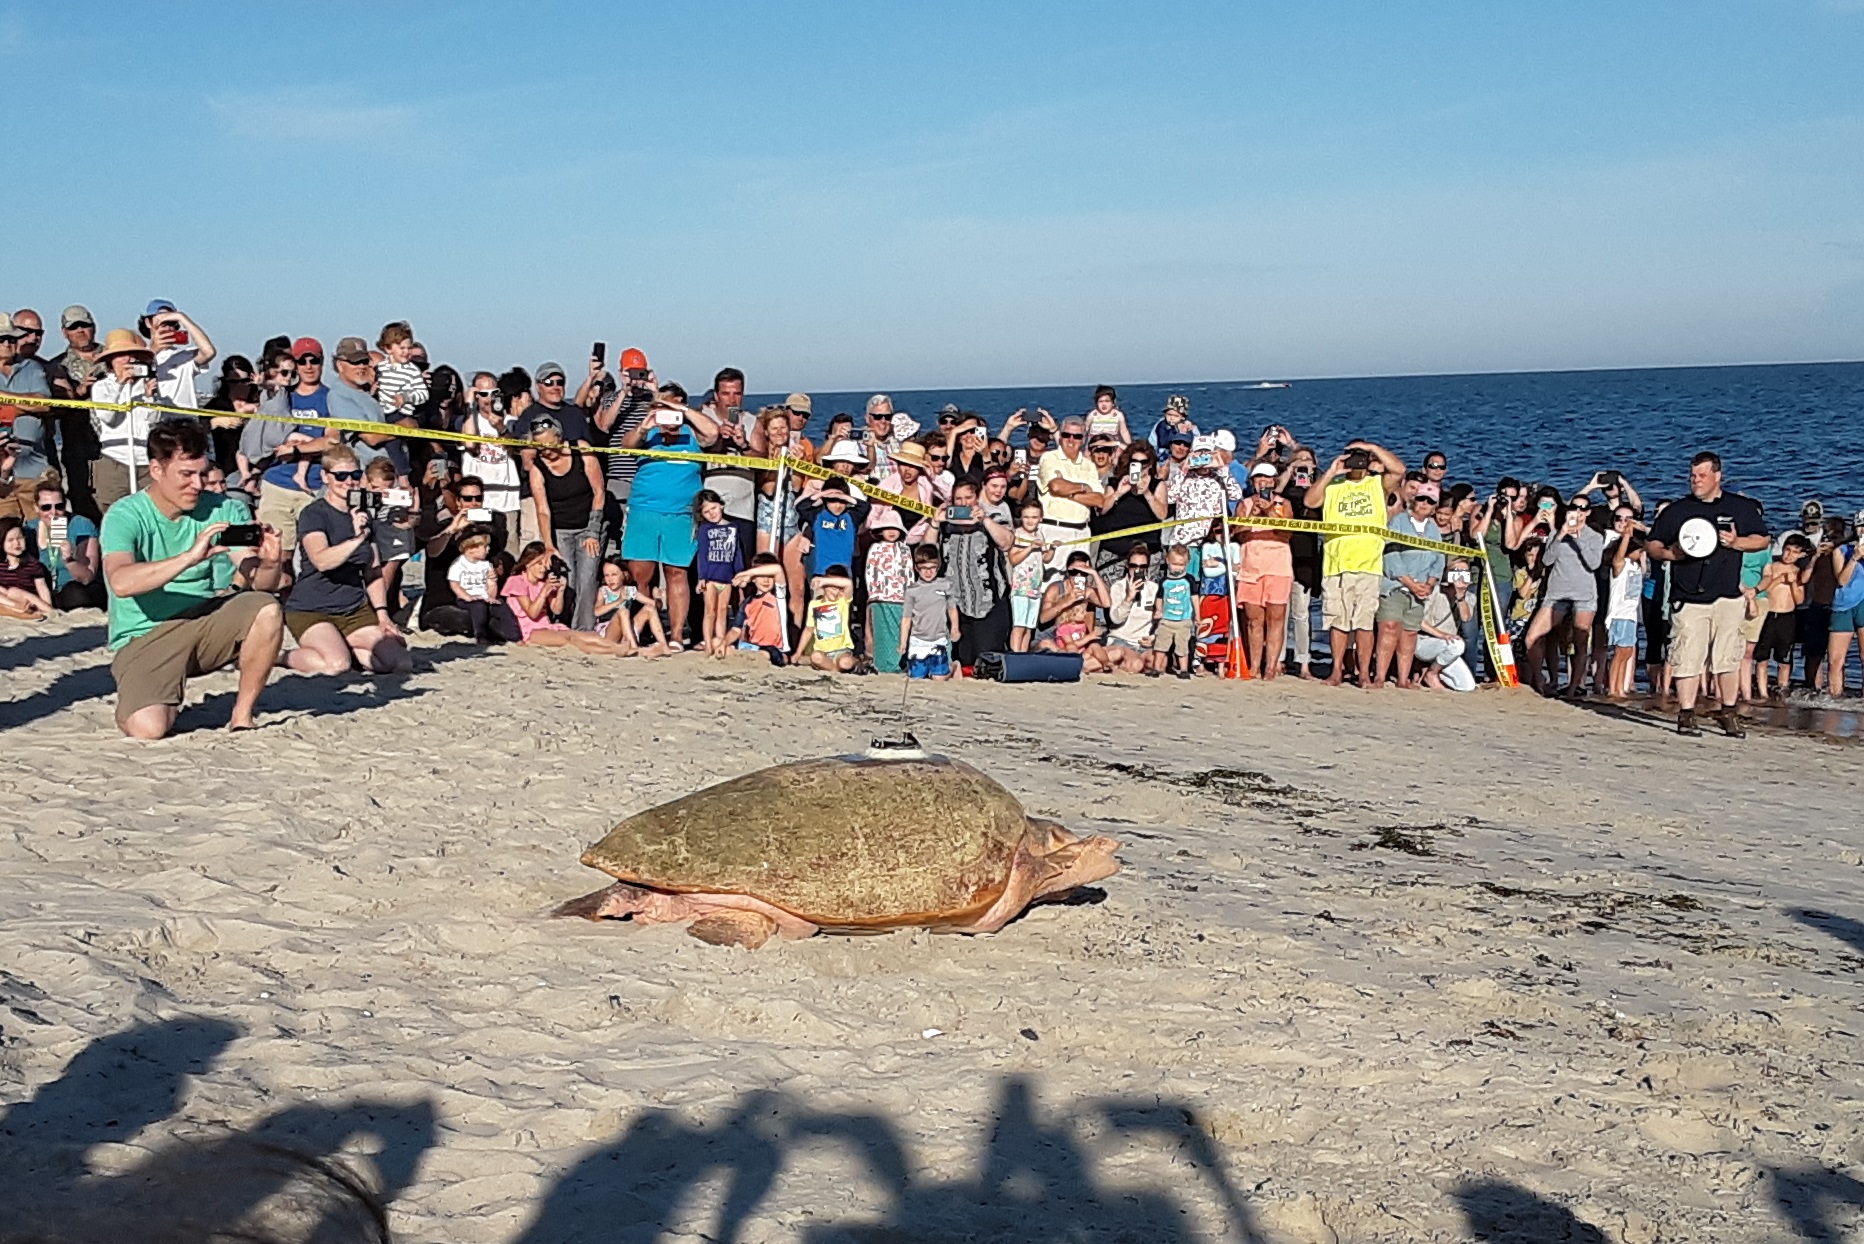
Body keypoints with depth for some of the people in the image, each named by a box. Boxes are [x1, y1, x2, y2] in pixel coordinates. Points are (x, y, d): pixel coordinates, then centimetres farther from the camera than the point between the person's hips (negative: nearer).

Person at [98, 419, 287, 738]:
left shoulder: (216, 509, 0)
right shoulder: (125, 515, -11)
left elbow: (260, 583, -5)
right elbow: (121, 582, -30)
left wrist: (270, 563, -29)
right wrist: (190, 557, -40)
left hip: (202, 624, 4)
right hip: (144, 638, -4)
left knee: (266, 610, -26)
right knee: (148, 728, -28)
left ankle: (243, 715, -8)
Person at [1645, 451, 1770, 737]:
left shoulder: (1741, 507, 10)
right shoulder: (1676, 510, 9)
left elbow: (1762, 540, 13)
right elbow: (1651, 546, 11)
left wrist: (1737, 542, -6)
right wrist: (1671, 553, -10)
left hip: (1727, 597, 1)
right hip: (1688, 599, 0)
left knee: (1728, 658, 2)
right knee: (1687, 659, -5)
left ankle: (1729, 713, 12)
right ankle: (1686, 714, 0)